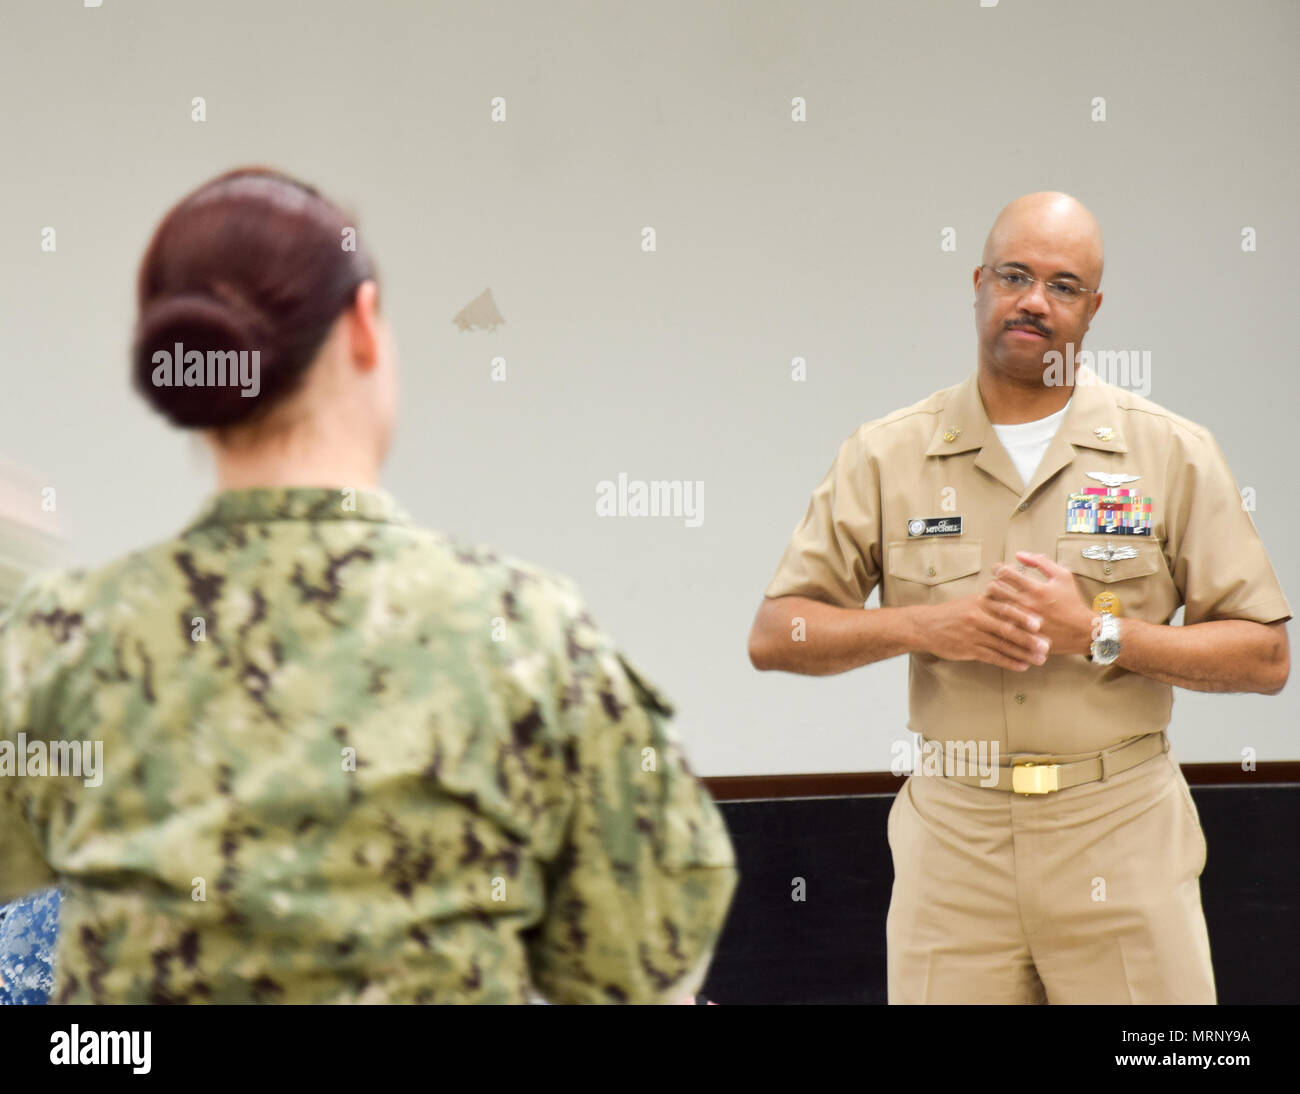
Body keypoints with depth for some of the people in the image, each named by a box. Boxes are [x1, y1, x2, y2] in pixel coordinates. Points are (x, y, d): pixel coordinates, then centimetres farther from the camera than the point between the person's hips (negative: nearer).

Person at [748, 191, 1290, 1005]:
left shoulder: (1172, 453, 4)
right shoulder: (890, 456, 7)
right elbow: (776, 636, 5)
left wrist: (1097, 632, -11)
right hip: (954, 839, 1)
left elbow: (1266, 656, 1)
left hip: (1121, 841, -1)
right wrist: (924, 624, -10)